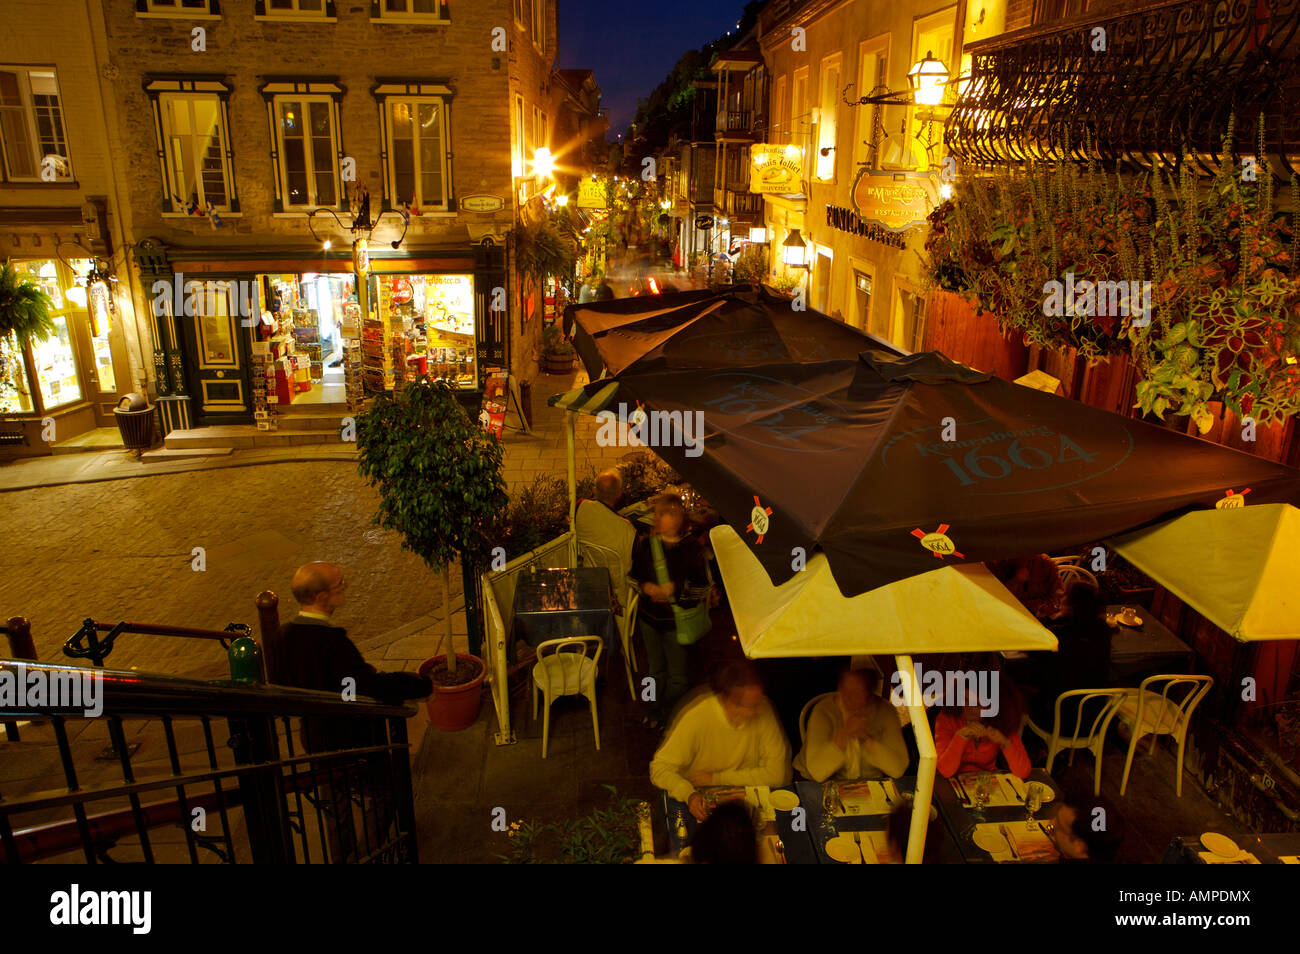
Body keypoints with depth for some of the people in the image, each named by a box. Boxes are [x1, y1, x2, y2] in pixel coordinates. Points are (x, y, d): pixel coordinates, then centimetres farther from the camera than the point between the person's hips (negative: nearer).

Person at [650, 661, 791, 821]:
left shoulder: (763, 710, -17)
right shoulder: (696, 717, -23)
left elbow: (776, 773, -13)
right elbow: (660, 768, -18)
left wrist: (716, 779, -15)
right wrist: (689, 795, -38)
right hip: (702, 799, -1)